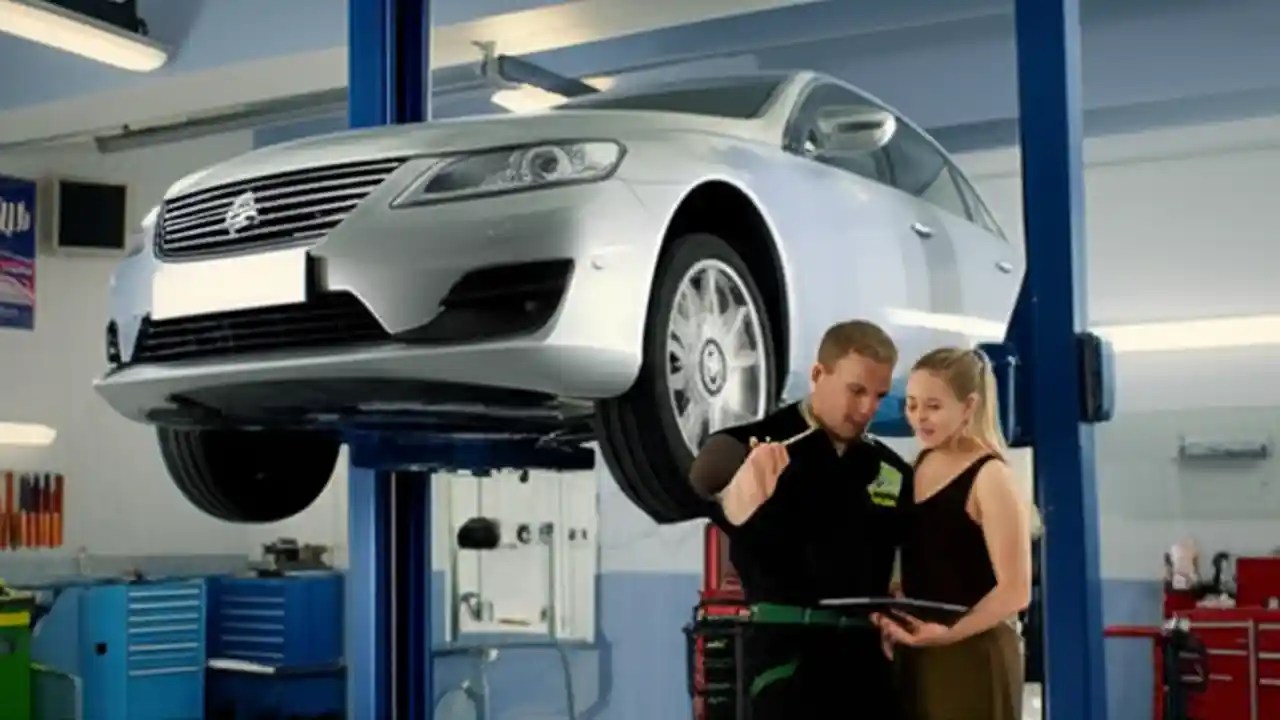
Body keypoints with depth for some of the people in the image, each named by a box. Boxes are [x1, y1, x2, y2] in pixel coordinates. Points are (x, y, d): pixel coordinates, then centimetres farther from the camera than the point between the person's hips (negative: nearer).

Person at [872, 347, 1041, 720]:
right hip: (917, 657, 8)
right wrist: (890, 621, 1)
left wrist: (948, 633, -28)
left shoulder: (990, 478, -12)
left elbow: (1015, 590, -17)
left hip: (974, 656, -8)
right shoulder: (918, 468, 11)